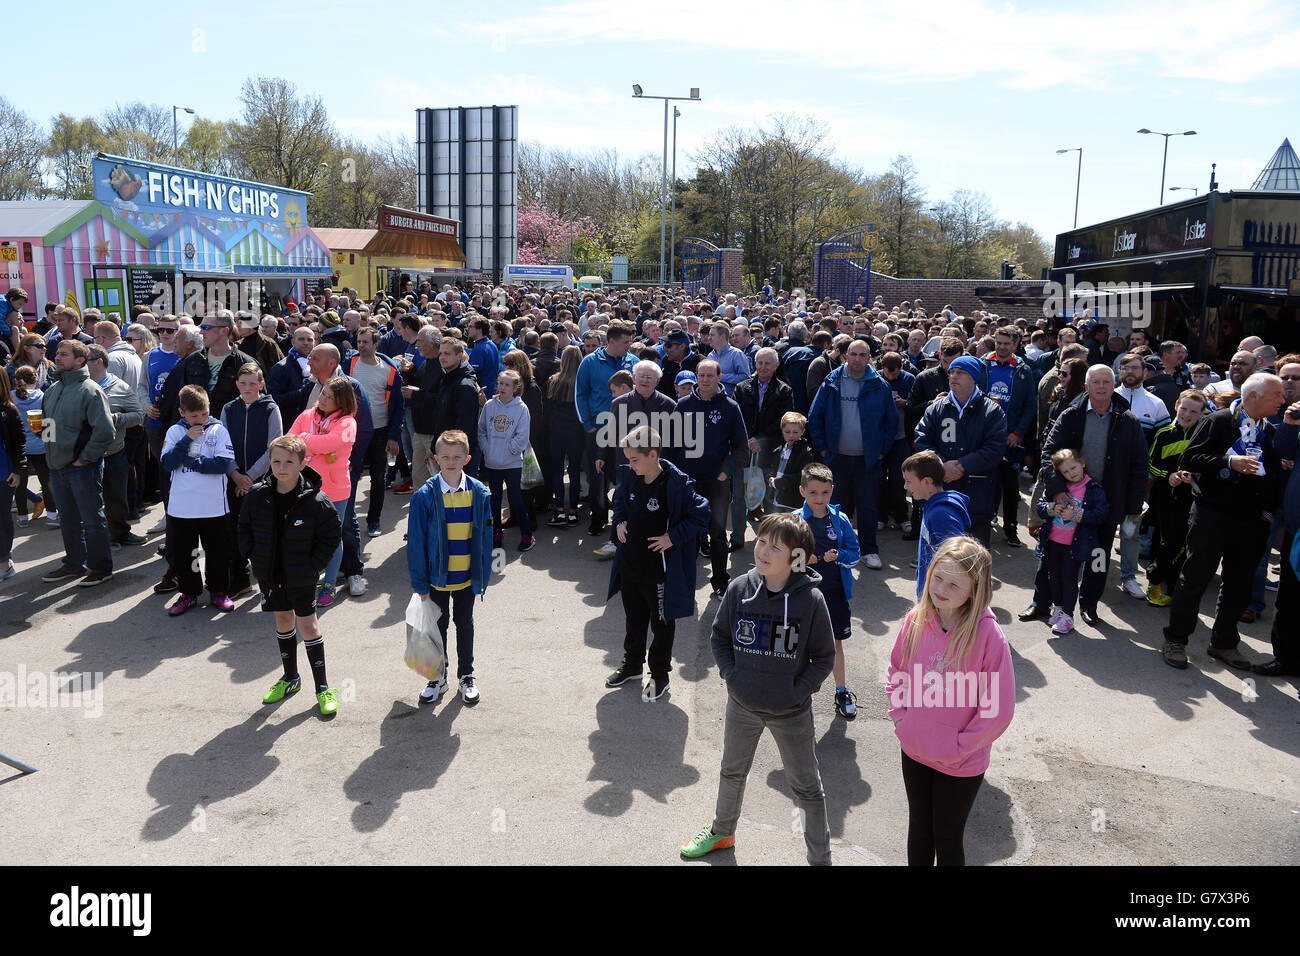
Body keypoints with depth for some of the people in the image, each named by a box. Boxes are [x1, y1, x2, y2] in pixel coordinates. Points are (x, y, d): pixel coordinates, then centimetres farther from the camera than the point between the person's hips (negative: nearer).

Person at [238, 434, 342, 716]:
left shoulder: (315, 500, -17)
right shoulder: (256, 495, -6)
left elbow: (332, 535, -9)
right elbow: (245, 528, 10)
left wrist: (314, 565, -13)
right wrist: (252, 556, 0)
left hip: (301, 576, -4)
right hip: (270, 574, 4)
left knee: (308, 626, 0)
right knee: (283, 621, 18)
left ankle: (322, 687, 12)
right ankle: (290, 679, 35)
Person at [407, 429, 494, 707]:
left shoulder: (479, 493, -6)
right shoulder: (425, 496, -12)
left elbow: (485, 538, 0)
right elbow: (416, 542, -8)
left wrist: (483, 576, -1)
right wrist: (420, 583, -8)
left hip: (467, 577, 1)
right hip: (437, 578, -1)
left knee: (465, 624, 17)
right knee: (438, 626, 14)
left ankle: (467, 675, 33)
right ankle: (438, 678, 31)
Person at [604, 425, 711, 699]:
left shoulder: (676, 484, -23)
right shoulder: (628, 475, -4)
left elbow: (701, 514, -16)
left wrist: (673, 537, -20)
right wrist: (620, 522, 0)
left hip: (659, 570, -6)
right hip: (629, 564, 6)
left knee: (661, 625, 12)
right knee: (634, 620, 24)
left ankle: (660, 675, 30)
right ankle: (632, 665, 43)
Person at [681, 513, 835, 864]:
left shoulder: (811, 599, -18)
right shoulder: (739, 588, -12)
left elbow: (825, 657, -7)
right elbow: (718, 636, 3)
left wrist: (799, 691, -14)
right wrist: (731, 675, -7)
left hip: (791, 713, -3)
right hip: (742, 706, 3)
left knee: (807, 787, 13)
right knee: (731, 772, 25)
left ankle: (820, 856, 34)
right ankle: (722, 832, 51)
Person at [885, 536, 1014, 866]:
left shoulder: (989, 636, -24)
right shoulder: (916, 620, -11)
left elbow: (999, 710, -18)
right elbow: (896, 673, 7)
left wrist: (960, 746, -14)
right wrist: (900, 717, -2)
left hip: (960, 764, -4)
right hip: (913, 752, 4)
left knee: (948, 837, 16)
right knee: (919, 827, 24)